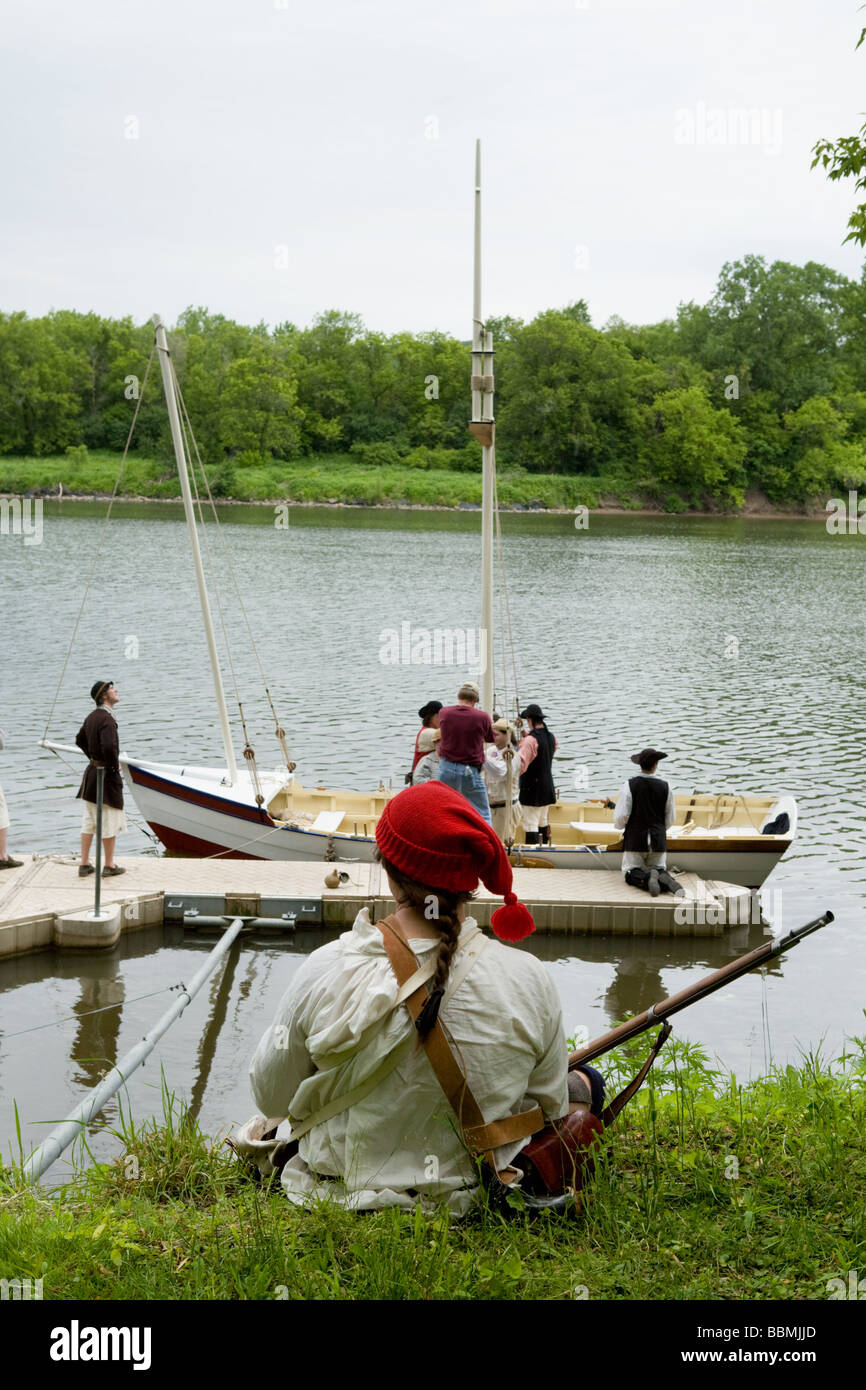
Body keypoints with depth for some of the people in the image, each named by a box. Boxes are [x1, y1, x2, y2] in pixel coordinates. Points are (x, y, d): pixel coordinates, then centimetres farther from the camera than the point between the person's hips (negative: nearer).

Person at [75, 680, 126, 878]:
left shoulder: (92, 716, 8)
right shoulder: (107, 719, -21)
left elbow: (80, 740, 24)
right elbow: (109, 747, -33)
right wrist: (115, 765, -16)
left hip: (92, 773, 9)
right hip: (107, 775, -9)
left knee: (89, 821, 14)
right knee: (110, 821, 3)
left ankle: (84, 864, 19)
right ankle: (109, 865, 11)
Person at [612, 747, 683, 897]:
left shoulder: (630, 785, -11)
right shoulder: (665, 787, -2)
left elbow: (621, 816, -12)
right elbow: (671, 818, 6)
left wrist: (619, 826, 12)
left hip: (635, 838, -2)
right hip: (658, 839, 2)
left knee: (630, 872, 6)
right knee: (659, 869, 15)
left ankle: (647, 879, -27)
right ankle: (666, 879, -21)